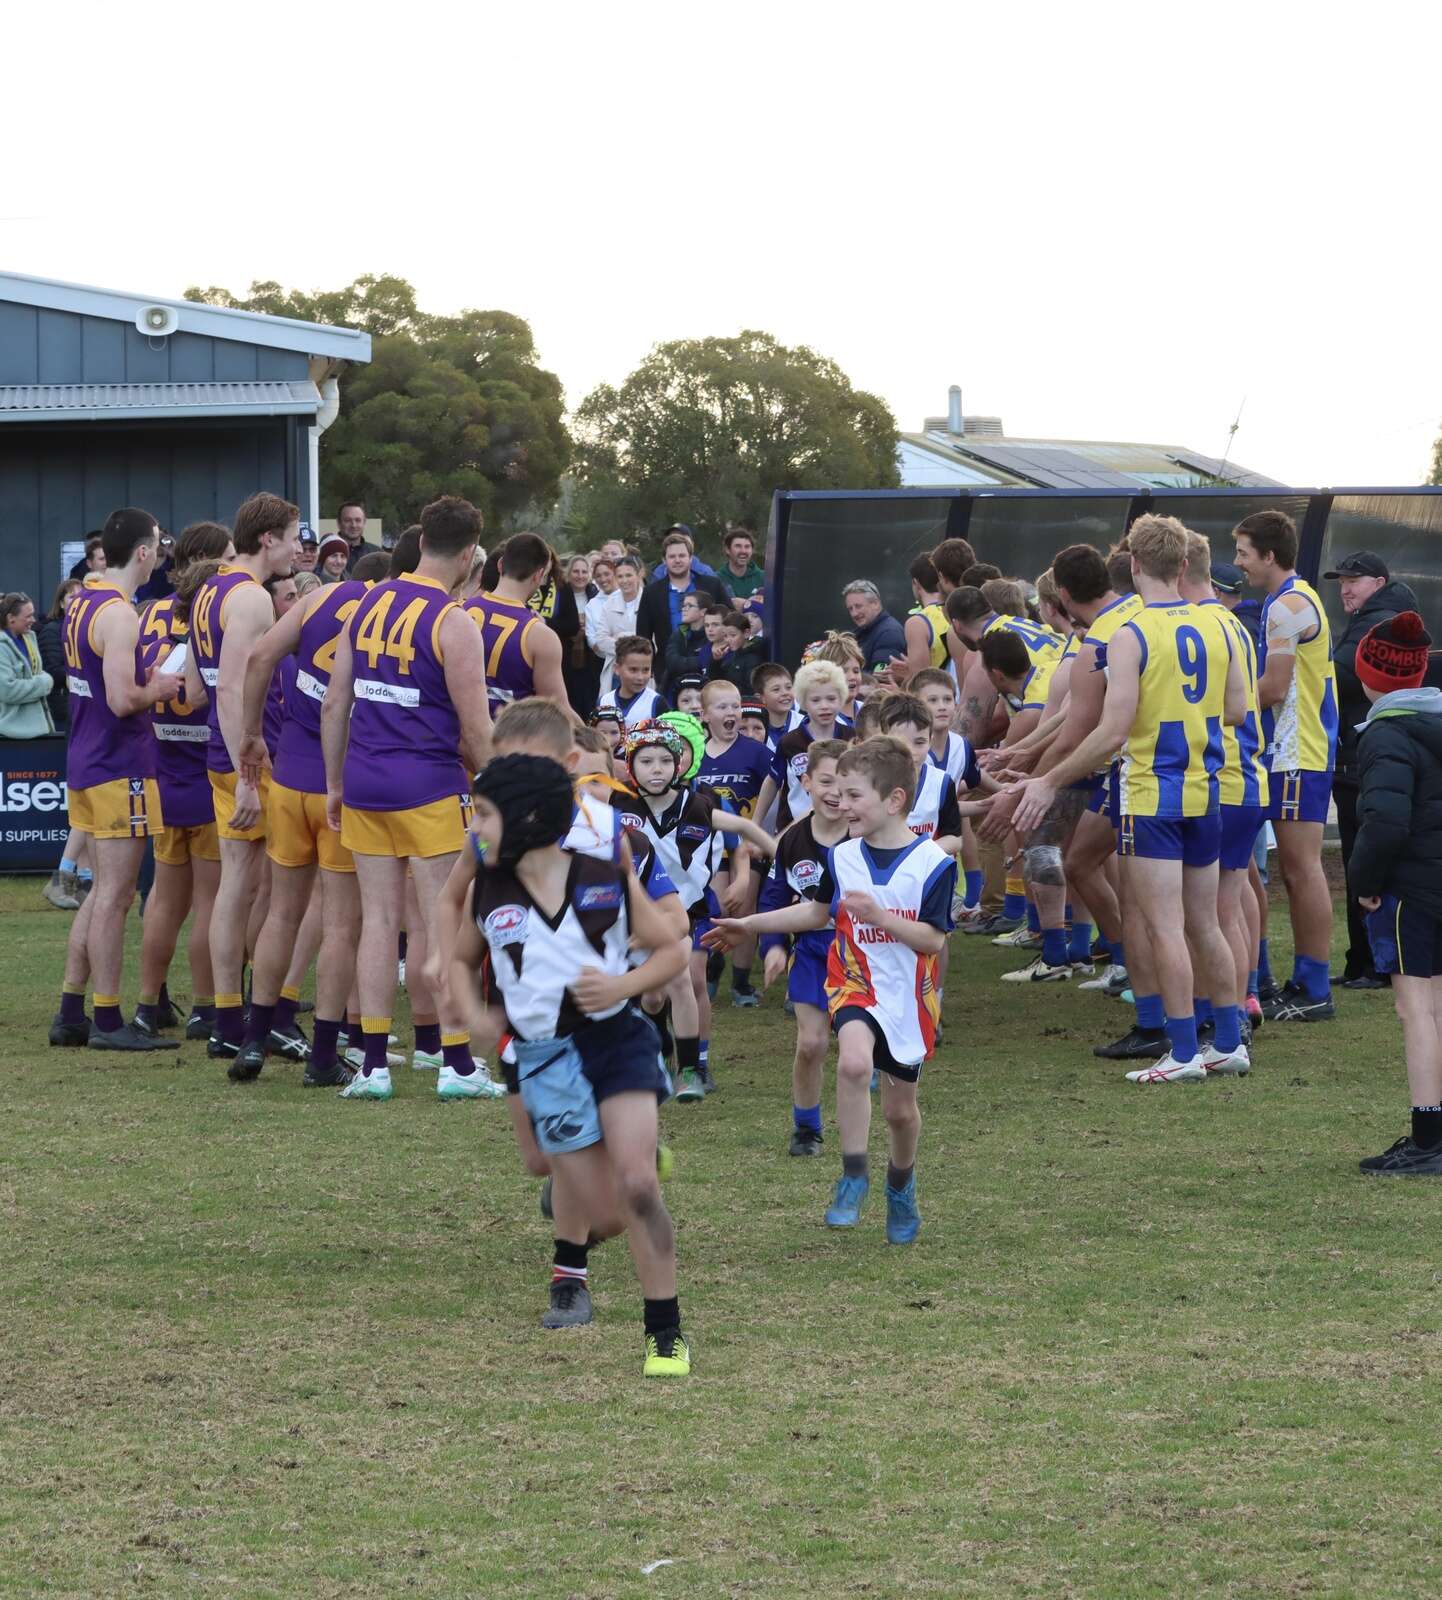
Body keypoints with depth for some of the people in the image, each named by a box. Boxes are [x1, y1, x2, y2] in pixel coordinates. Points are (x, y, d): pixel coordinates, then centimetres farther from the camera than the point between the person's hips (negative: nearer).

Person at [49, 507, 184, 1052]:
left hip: (86, 763, 10)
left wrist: (145, 681, 12)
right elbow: (122, 701, -25)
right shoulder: (120, 615, -18)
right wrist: (158, 689, -8)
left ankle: (70, 1013, 17)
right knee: (114, 895, -3)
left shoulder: (82, 603, 11)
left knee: (105, 891, 16)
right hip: (119, 767, -9)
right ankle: (107, 1022, 1)